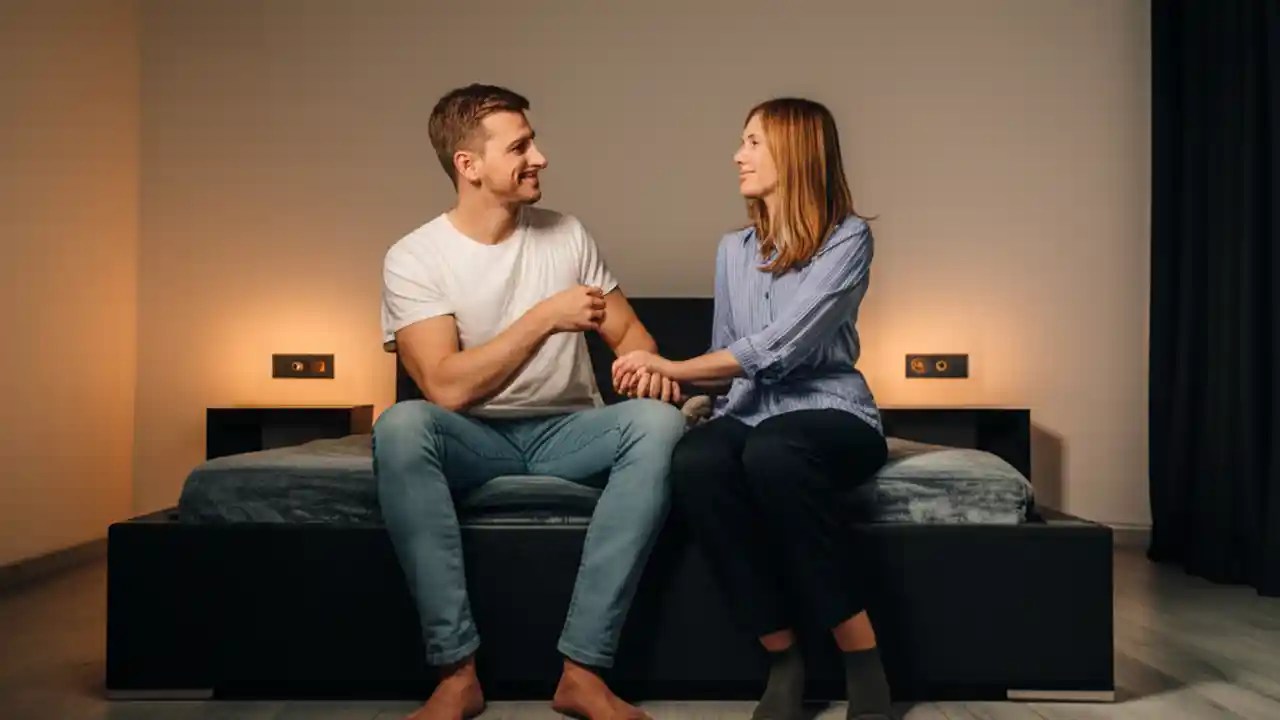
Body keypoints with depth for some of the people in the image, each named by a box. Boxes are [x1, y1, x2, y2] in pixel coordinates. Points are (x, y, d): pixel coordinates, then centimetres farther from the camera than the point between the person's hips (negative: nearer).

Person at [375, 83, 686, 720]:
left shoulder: (566, 235, 4)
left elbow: (628, 330, 6)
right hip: (476, 439, -2)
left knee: (659, 422, -28)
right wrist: (546, 316, -18)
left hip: (568, 430, 3)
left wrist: (647, 363, -18)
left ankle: (583, 668, -26)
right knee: (401, 426, -34)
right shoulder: (413, 258, -8)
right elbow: (448, 388, -19)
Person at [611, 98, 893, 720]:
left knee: (772, 453, -40)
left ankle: (863, 661, -23)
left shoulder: (848, 237, -4)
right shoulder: (733, 249, 15)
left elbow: (779, 347, -16)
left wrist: (672, 368, -16)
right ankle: (783, 660, -19)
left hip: (829, 412, -4)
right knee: (694, 463, -32)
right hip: (750, 414, 4)